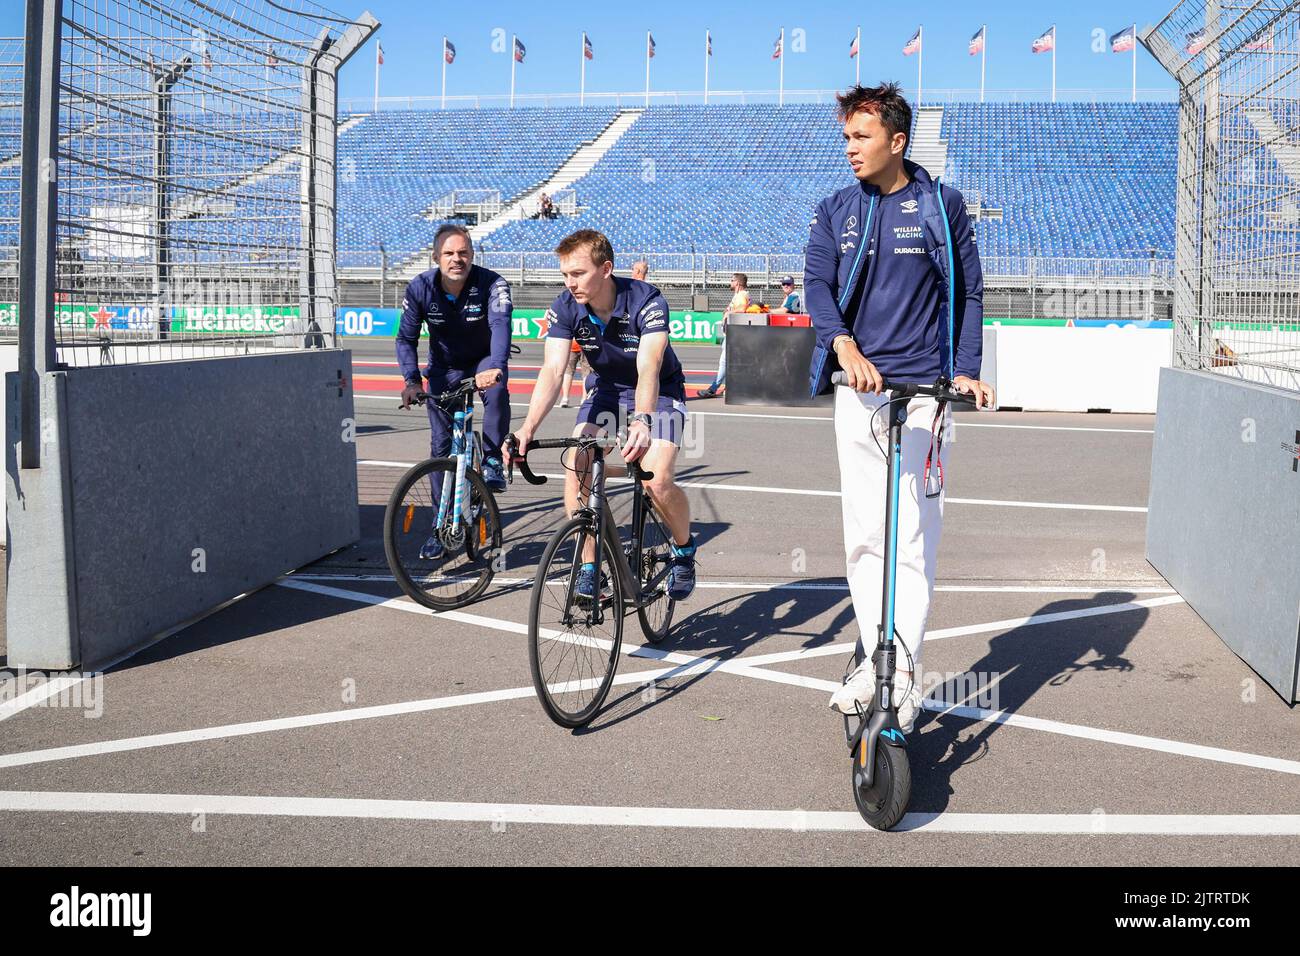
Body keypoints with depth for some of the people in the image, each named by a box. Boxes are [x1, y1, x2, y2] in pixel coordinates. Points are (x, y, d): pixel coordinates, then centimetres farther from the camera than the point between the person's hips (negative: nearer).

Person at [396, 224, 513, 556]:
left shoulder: (491, 284, -24)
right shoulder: (420, 288, -17)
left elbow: (501, 325, -39)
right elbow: (406, 338, -15)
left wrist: (495, 367, -58)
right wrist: (412, 380, -32)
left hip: (485, 362, -2)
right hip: (444, 369, 2)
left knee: (496, 391, -38)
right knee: (441, 443, -1)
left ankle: (492, 460, -16)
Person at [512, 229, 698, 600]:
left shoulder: (646, 302, -30)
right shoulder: (566, 307, -18)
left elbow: (648, 369, -41)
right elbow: (552, 369, -27)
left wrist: (641, 422, -60)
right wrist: (528, 427, -43)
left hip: (659, 391, -4)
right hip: (606, 388, 4)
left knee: (657, 481, -23)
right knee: (576, 468, -20)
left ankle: (684, 549, 8)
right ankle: (588, 567, -4)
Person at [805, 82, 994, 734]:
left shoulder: (943, 205, 5)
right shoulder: (835, 211, 11)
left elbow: (969, 292, 9)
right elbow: (816, 284, -3)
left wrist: (966, 371, -3)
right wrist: (844, 346, -22)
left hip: (922, 387, -3)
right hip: (858, 389, 3)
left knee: (912, 536, -7)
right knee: (863, 535, 6)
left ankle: (904, 671, -2)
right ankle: (874, 659, 17)